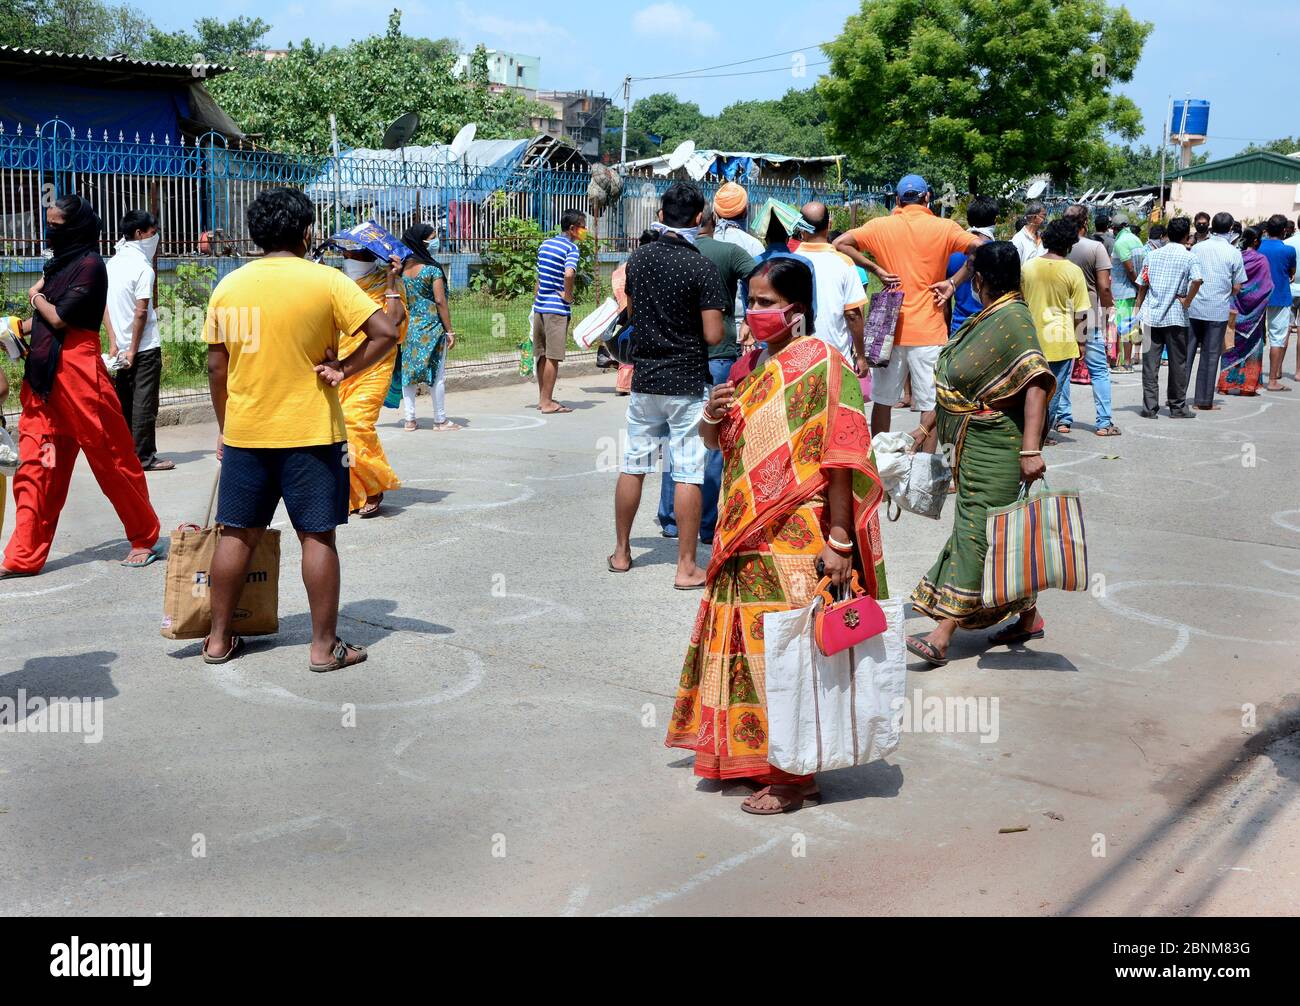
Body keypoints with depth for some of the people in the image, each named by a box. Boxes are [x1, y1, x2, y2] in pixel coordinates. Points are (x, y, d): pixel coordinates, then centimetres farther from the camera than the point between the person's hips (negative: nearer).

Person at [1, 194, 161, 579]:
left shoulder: (89, 265, -9)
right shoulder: (59, 263, 17)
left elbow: (61, 317, -14)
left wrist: (38, 300, 4)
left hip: (77, 370, -8)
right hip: (42, 374, 8)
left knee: (111, 459, 2)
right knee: (34, 465, 5)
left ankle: (145, 539, 15)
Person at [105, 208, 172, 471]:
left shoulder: (112, 264, 8)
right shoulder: (143, 267, -14)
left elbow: (105, 306, 7)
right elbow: (141, 312, -17)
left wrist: (114, 343, 6)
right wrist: (133, 350, -13)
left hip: (121, 347, 7)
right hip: (145, 346, -7)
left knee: (123, 401, 12)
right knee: (144, 403, -1)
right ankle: (144, 457, 3)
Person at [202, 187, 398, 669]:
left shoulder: (228, 286, 3)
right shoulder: (325, 280, -8)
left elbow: (216, 365, 7)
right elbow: (385, 333, -16)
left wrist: (224, 427, 16)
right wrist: (343, 369, -6)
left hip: (244, 432, 4)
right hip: (311, 432, -4)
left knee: (238, 534, 12)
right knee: (318, 537, 3)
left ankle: (219, 639, 21)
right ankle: (325, 646, 8)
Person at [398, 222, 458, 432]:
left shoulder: (402, 267, 4)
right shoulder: (433, 269, -11)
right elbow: (440, 301, -13)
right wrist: (449, 330, -8)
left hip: (408, 326, 5)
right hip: (431, 327, -5)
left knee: (408, 372, 9)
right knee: (437, 374, 3)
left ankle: (409, 419, 11)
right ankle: (440, 420, 8)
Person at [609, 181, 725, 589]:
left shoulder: (638, 259, 3)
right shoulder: (701, 267, -13)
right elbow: (713, 336, -15)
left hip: (644, 378, 5)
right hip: (687, 383, -5)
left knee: (633, 465, 14)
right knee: (688, 474, -1)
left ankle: (621, 552, 24)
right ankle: (686, 567, 2)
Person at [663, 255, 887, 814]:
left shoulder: (822, 364, -10)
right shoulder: (749, 365, 14)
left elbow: (840, 458, -14)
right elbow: (719, 444, 21)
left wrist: (839, 538, -18)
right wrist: (712, 417, -2)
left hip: (797, 542, -8)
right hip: (743, 537, 8)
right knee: (747, 645, 13)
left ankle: (795, 774, 8)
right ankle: (747, 756, 27)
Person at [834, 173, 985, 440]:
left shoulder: (881, 226, 3)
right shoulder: (943, 228, -3)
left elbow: (840, 244, -3)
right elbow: (980, 248, -15)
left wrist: (875, 269, -2)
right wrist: (953, 282, -10)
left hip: (889, 327, 2)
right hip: (928, 330, -2)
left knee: (882, 400, 14)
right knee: (931, 404, 4)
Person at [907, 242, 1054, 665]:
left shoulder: (1013, 319, -15)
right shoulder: (989, 319, 14)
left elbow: (1036, 382, -24)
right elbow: (962, 383, 21)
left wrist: (1031, 450, -30)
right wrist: (928, 427, 25)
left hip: (996, 449, -9)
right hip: (974, 444, 9)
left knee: (974, 532, -9)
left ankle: (942, 637, -10)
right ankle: (1027, 617, 25)